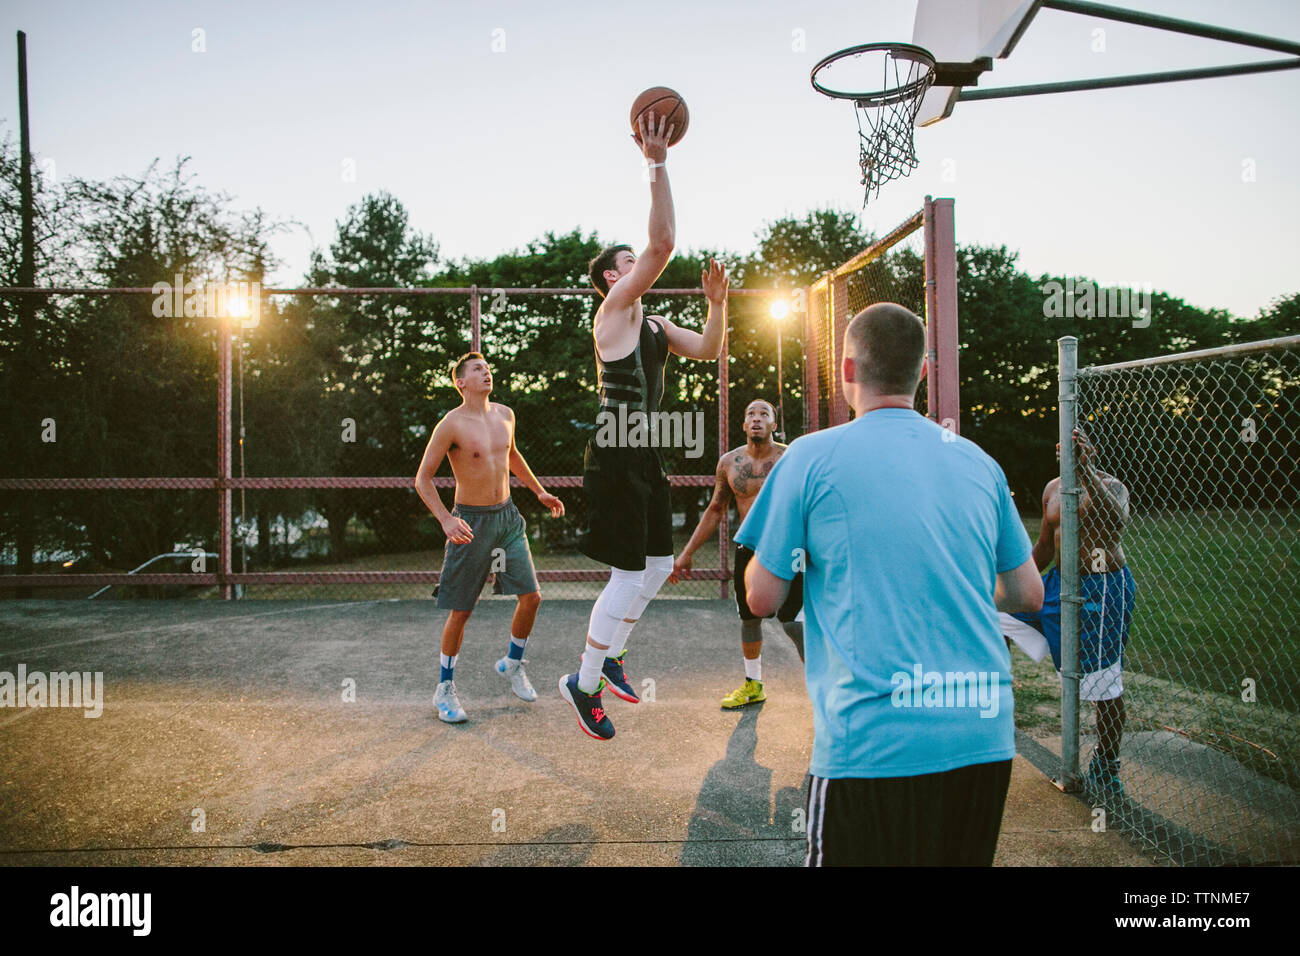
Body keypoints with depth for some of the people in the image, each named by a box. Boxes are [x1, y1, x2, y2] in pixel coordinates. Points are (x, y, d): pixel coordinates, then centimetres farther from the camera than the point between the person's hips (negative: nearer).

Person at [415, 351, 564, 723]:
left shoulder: (505, 414, 5)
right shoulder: (451, 424, -13)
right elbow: (423, 477, -11)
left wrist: (540, 491, 23)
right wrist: (446, 520, -23)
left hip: (507, 516, 6)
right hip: (471, 523, -5)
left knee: (531, 596, 2)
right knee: (460, 611, 1)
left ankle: (513, 664, 27)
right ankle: (445, 689, 18)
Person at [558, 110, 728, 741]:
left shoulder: (655, 325, 19)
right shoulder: (614, 309, -8)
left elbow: (707, 351, 22)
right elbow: (663, 243, -20)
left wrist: (716, 304, 8)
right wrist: (656, 164, -18)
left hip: (644, 456, 9)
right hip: (615, 456, -9)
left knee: (659, 564, 15)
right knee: (629, 573, -8)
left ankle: (610, 654, 31)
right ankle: (584, 684, 6)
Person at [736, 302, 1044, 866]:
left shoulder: (813, 457, -5)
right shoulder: (979, 462, 8)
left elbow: (762, 598, 0)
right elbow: (1028, 595, 14)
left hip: (875, 746, -5)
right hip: (987, 740, 6)